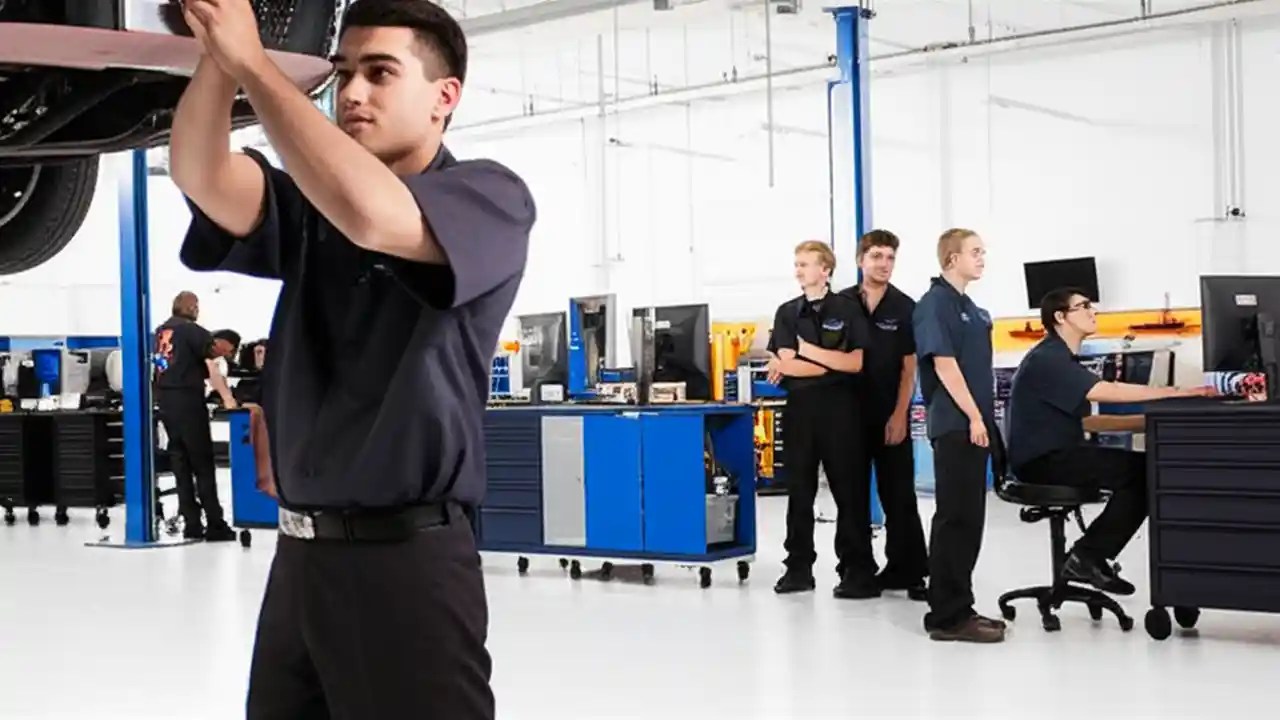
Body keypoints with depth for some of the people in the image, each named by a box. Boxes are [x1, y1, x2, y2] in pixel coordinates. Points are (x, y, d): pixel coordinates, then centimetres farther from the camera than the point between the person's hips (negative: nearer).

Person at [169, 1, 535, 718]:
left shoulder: (492, 197, -5)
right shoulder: (316, 209, 13)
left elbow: (374, 217, -26)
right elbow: (204, 177, -6)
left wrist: (252, 61, -21)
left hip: (407, 559, -6)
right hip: (299, 558, 6)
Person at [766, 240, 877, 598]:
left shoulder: (848, 309, 2)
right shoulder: (787, 312, 10)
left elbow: (856, 363, -6)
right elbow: (787, 364, -1)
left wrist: (810, 352, -9)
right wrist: (834, 362, -6)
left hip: (840, 406, -3)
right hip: (800, 407, 3)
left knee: (850, 489, -2)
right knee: (799, 489, 6)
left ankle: (857, 570, 2)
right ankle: (799, 567, 13)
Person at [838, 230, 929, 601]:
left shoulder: (905, 308, 0)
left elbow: (910, 367, -1)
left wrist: (900, 415, -8)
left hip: (891, 416, -2)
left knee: (899, 495, -1)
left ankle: (908, 570, 3)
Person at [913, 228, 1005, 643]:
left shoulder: (970, 308, 18)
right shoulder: (935, 303, -10)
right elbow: (944, 363, -16)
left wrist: (984, 417, 16)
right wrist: (973, 416, -18)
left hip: (974, 425, 9)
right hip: (955, 425, -9)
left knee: (969, 519, 11)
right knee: (954, 519, -7)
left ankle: (959, 608, 18)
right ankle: (948, 616, -4)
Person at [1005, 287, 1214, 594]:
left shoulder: (1062, 360, 18)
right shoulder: (1047, 360, -16)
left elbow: (1084, 420, 17)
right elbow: (1109, 392, -25)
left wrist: (1146, 421, 9)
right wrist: (1177, 393, -23)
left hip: (1056, 454, 10)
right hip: (1040, 459, -10)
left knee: (1142, 471, -1)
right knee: (1140, 470, -17)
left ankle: (1089, 556, 0)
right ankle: (1087, 557, -10)